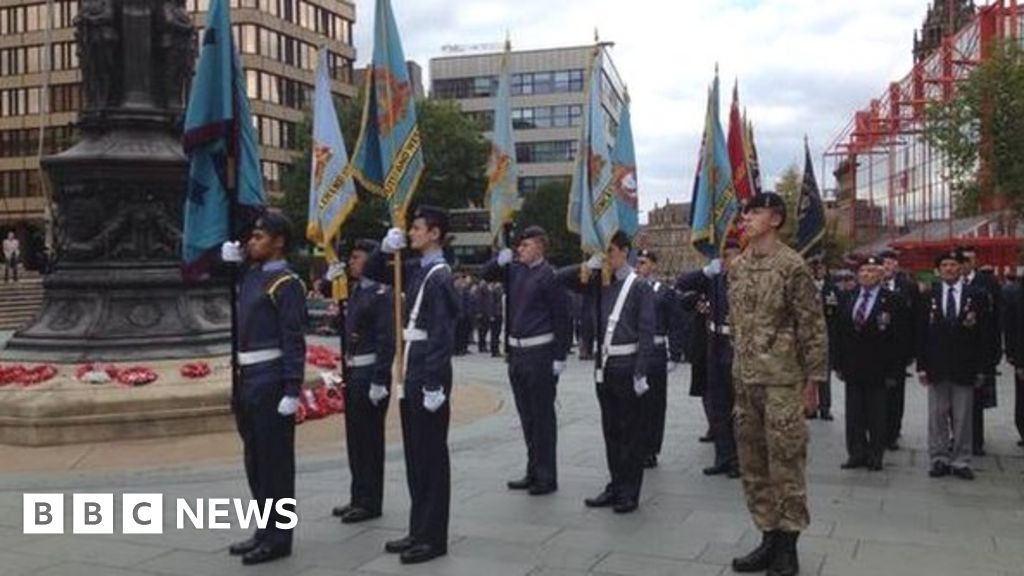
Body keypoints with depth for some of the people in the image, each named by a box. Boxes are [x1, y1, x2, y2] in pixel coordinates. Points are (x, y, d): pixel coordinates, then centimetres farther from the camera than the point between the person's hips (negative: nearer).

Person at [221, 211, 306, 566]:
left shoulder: (286, 284, -12)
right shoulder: (249, 273, 12)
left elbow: (294, 342, -16)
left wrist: (293, 391, -20)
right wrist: (227, 259, 13)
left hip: (271, 382, -9)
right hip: (246, 379, 9)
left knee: (275, 461, -1)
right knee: (254, 460, 15)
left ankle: (278, 538, 8)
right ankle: (265, 530, 26)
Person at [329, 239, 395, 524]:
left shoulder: (382, 294, -13)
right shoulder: (355, 290, 14)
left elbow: (387, 340, -19)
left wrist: (379, 381, -21)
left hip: (370, 374, -9)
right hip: (352, 372, 9)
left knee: (369, 438, -1)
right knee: (355, 437, 14)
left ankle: (369, 502, 9)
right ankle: (358, 497, 25)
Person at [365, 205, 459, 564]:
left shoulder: (440, 276, -14)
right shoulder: (416, 269, 12)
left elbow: (442, 335, -20)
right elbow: (372, 274, 23)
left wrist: (434, 385, -22)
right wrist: (386, 249, 4)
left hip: (428, 380, -9)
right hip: (411, 377, 9)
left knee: (431, 458, -1)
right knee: (414, 457, 14)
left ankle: (433, 537, 8)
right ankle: (419, 530, 23)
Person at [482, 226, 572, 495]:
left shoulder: (549, 276, -11)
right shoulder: (515, 270, 8)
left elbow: (562, 318, -12)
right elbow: (486, 274, 17)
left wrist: (560, 357, -14)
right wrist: (500, 260, -5)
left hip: (540, 353, -7)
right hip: (517, 352, 7)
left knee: (542, 417, 0)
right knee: (526, 416, 14)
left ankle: (547, 477, 10)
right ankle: (533, 472, 26)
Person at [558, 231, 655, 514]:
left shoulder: (639, 287, -7)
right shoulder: (601, 282, 9)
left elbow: (646, 332, -10)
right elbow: (561, 277, 13)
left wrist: (641, 373, -15)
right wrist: (587, 267, -4)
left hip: (626, 367, -6)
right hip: (604, 365, 6)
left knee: (631, 431, 2)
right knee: (610, 429, 12)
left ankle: (629, 492, 9)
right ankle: (615, 486, 22)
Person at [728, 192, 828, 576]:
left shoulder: (792, 266, -11)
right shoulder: (737, 266, 10)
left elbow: (813, 326, -10)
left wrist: (813, 380, -11)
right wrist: (737, 369, 16)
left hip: (782, 379, -7)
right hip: (745, 379, 7)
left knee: (785, 462, 0)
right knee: (752, 463, 12)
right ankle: (769, 537, 24)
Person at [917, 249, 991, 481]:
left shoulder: (977, 296, 2)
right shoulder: (929, 297, 4)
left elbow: (984, 334, 1)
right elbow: (921, 334, 3)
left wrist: (981, 368, -3)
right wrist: (921, 366, -3)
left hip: (964, 368, -1)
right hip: (937, 368, 1)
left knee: (963, 418, 5)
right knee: (937, 417, 6)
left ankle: (961, 462, 13)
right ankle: (939, 460, 15)